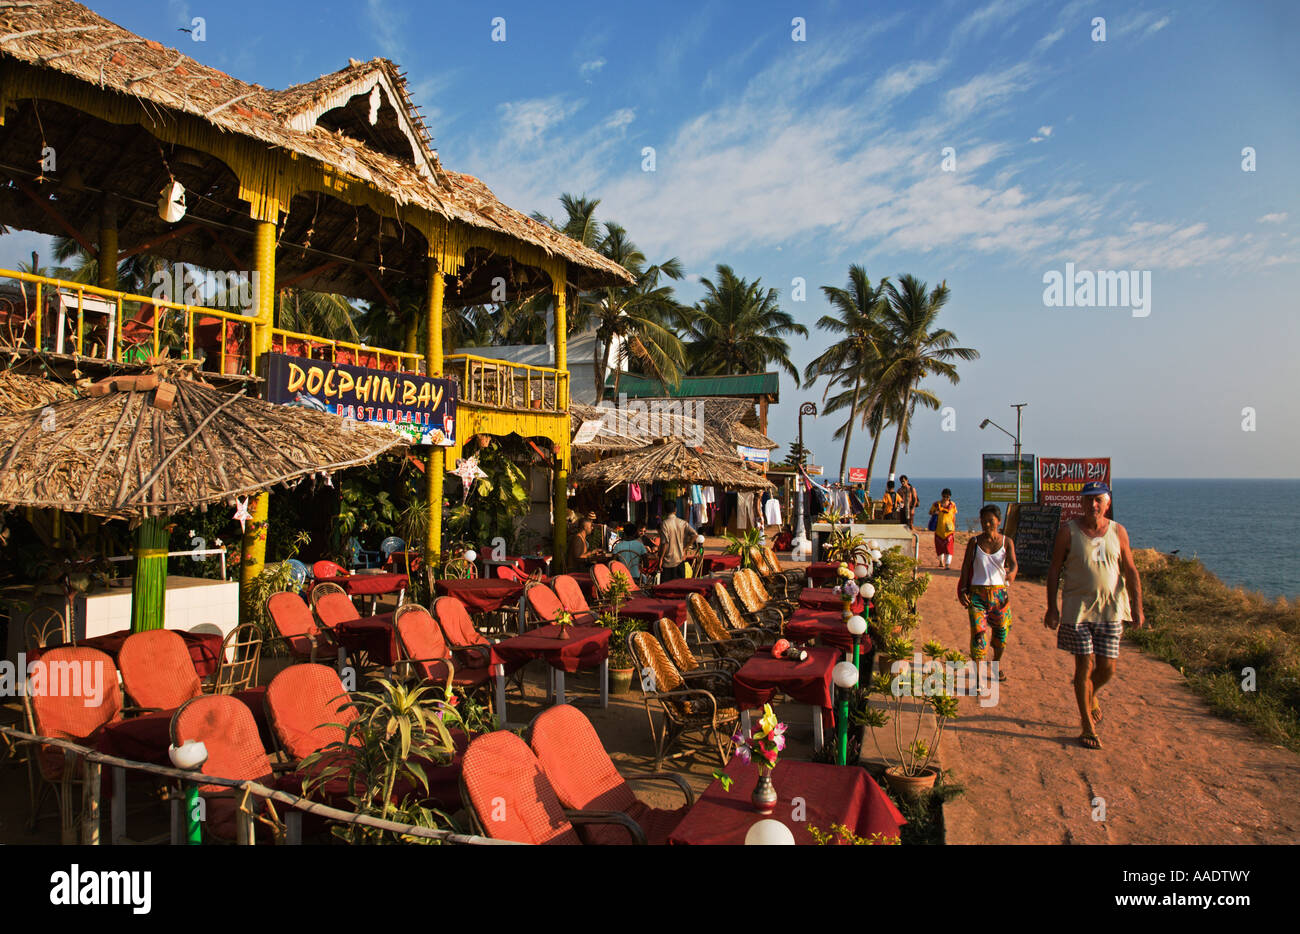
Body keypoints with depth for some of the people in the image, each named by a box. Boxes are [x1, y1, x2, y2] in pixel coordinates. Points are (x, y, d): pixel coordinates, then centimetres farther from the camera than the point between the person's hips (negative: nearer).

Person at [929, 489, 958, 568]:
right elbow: (930, 512, 10)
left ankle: (947, 564, -15)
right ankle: (941, 562, 33)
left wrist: (954, 529, 7)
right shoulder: (936, 504, 1)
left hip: (949, 530, -1)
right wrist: (934, 513, -13)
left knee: (949, 547, -11)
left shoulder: (952, 505, 4)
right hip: (939, 529, 1)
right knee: (939, 547, 12)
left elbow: (954, 517, 10)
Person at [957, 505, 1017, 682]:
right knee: (978, 632, -13)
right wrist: (963, 590, -6)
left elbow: (1013, 563, -11)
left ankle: (997, 663, 40)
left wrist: (1011, 574, -34)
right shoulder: (974, 542, 3)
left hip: (1000, 592, 1)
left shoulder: (1006, 542, 3)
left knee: (1001, 633, 12)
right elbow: (965, 566, 4)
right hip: (977, 593, -1)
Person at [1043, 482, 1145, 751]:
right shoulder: (1068, 532, -4)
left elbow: (1130, 571, 6)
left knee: (1107, 668, 4)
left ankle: (1091, 696, 39)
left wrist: (1137, 606, -2)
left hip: (1110, 608, 3)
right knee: (1084, 666, -1)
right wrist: (1052, 606, -6)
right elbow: (1054, 570, -1)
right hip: (1077, 608, -2)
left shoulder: (1118, 532, 3)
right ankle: (1088, 727, 13)